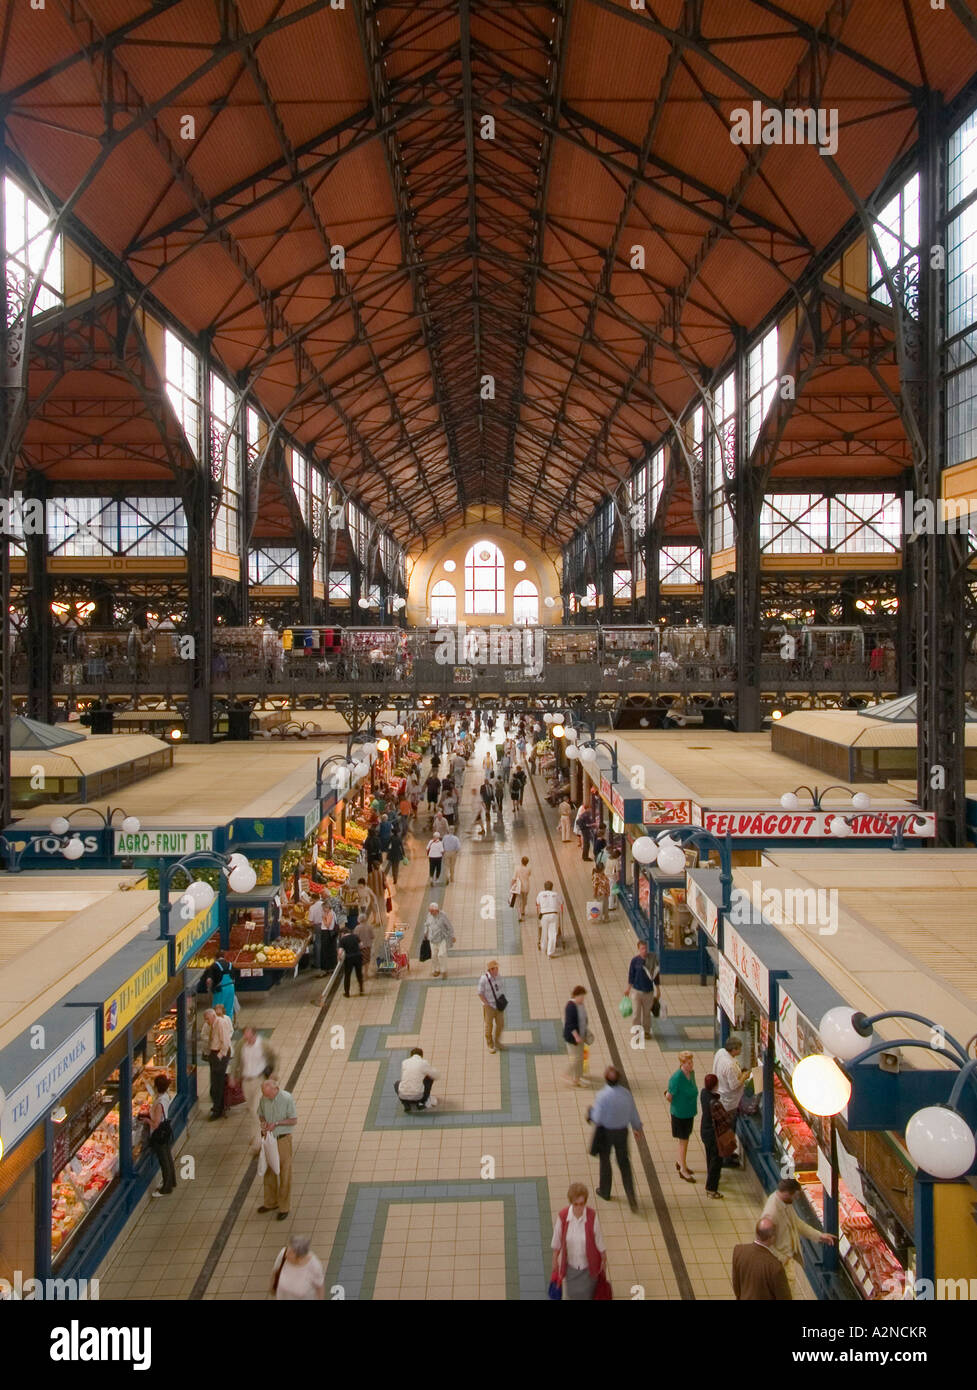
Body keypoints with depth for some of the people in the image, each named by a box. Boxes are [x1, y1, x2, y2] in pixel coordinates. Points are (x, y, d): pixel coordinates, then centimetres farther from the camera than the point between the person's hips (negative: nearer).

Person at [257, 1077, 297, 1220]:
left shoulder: (287, 1099, -19)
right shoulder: (263, 1098, -6)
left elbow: (294, 1120, -13)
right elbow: (261, 1115, 10)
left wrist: (276, 1123, -22)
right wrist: (263, 1122, -11)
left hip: (282, 1139, -5)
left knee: (284, 1173, 5)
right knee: (268, 1171, 17)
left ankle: (284, 1207, 19)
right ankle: (270, 1202, 36)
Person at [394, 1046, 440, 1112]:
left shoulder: (404, 1062, 10)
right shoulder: (424, 1063, 1)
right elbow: (436, 1076, 13)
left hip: (403, 1095, 2)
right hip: (418, 1095, -2)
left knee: (396, 1084, 36)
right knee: (430, 1077, 21)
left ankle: (406, 1103, 11)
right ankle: (421, 1102, 19)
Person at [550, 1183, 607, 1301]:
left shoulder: (592, 1216, -26)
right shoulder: (562, 1216, -23)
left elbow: (599, 1240, -11)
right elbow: (557, 1241, -7)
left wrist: (604, 1260, 1)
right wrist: (555, 1260, 4)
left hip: (588, 1265, -1)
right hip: (570, 1265, 1)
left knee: (587, 1295, 19)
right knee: (572, 1295, 23)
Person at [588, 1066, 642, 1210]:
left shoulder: (602, 1095, -24)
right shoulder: (626, 1093, -10)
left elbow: (597, 1119, -21)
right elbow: (633, 1114, 2)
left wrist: (592, 1110, -1)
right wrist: (637, 1128, 20)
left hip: (605, 1133, -3)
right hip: (622, 1132, 3)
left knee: (605, 1161, 19)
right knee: (624, 1163, 14)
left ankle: (604, 1191, 36)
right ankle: (631, 1196, 7)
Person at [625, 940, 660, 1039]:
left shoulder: (652, 960, -5)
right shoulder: (635, 960, -9)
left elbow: (656, 975, 5)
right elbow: (631, 974, -1)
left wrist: (657, 989, 9)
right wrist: (628, 988, 3)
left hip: (649, 991, 2)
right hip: (636, 990, -2)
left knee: (647, 1013, 14)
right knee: (637, 1013, 2)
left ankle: (647, 1031, 29)